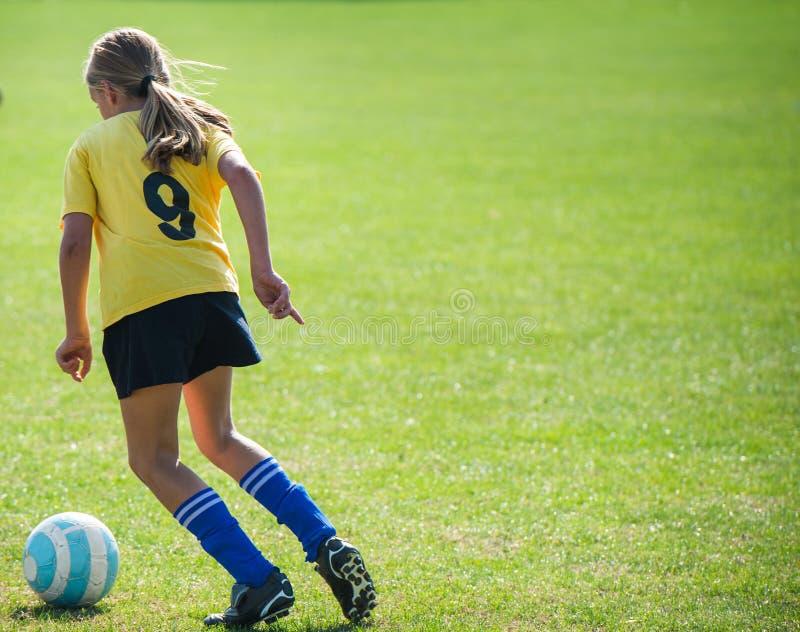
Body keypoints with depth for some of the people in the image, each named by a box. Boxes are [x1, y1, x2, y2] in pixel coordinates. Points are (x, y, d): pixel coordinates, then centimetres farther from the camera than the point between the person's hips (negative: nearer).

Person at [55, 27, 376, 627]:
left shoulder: (91, 145, 14)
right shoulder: (198, 126, 20)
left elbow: (75, 244, 4)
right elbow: (242, 176, -2)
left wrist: (77, 332, 13)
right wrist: (263, 270, -9)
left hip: (139, 308, -4)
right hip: (211, 292, 4)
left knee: (153, 459, 7)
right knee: (219, 439, 23)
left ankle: (258, 579, -7)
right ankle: (326, 543, 8)